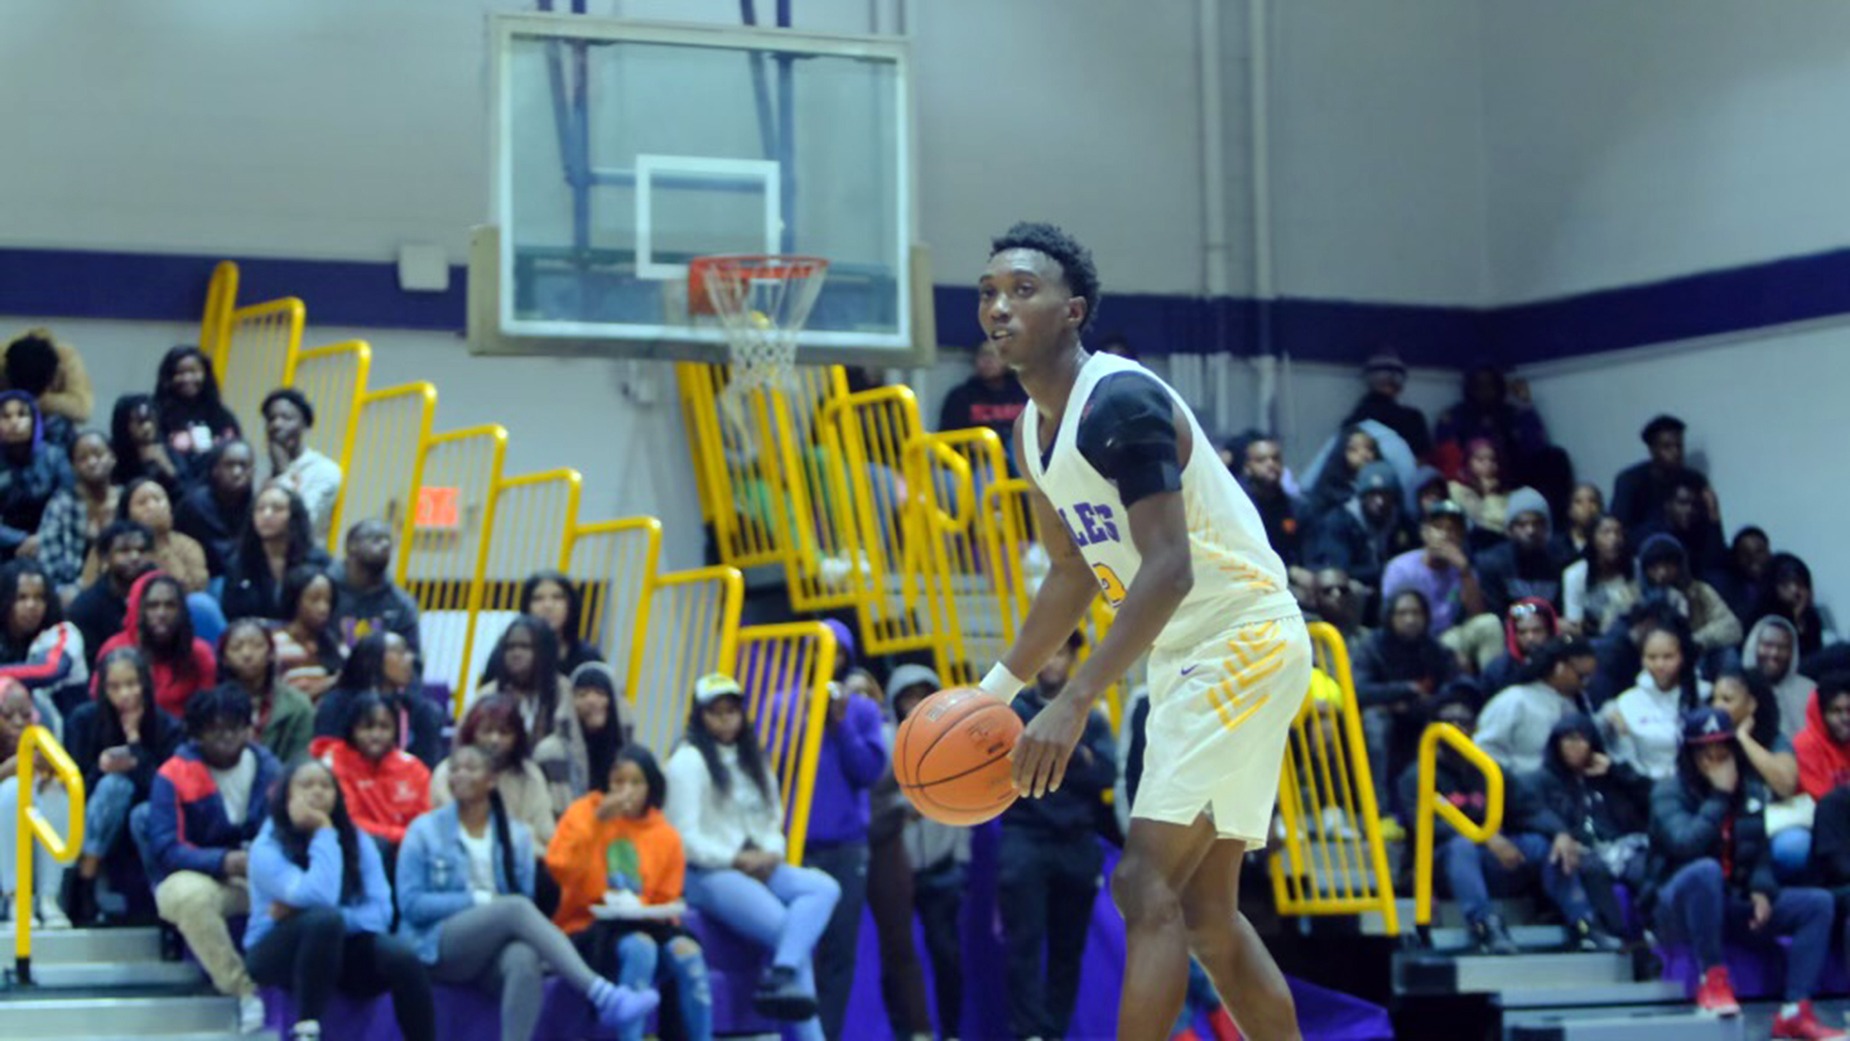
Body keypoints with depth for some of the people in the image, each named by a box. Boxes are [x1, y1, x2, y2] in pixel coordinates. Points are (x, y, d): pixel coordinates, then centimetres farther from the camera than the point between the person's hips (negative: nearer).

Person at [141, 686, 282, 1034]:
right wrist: (226, 861, -29)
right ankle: (243, 991, -28)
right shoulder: (175, 775, -10)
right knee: (192, 895, -40)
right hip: (192, 877, -3)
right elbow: (164, 848, -17)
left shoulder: (267, 768, 4)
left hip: (259, 877, 3)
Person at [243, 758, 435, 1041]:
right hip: (278, 955, -4)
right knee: (324, 918, -36)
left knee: (402, 956, -27)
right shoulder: (268, 848, -12)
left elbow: (380, 912, -11)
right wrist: (324, 834, -21)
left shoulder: (357, 841, 1)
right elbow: (319, 898, -29)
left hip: (340, 949, 4)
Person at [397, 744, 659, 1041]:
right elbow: (410, 903, -2)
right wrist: (477, 900, -11)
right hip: (438, 949, -2)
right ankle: (603, 995, -45)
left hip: (495, 953, 2)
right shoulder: (425, 830, 7)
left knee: (524, 958, -37)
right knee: (516, 907, -32)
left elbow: (528, 894, 9)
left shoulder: (516, 835, 14)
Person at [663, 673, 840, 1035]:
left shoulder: (752, 760, 21)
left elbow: (773, 819, 20)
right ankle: (809, 1036, -22)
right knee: (787, 928, -24)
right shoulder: (688, 761, -2)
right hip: (706, 874, -7)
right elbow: (684, 838, -9)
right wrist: (737, 859, -15)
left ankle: (781, 977, -40)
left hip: (758, 867, 7)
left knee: (824, 888, -22)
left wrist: (771, 853, -3)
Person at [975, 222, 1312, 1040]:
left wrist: (1074, 704, -32)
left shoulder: (1120, 403, -20)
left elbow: (1169, 569, -28)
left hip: (1245, 642, -10)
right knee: (1206, 909, 12)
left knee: (1147, 885, -17)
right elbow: (1075, 575, 22)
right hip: (1187, 658, 10)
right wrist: (996, 690, 13)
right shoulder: (1033, 433, 10)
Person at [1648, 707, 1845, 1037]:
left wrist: (1762, 890, -7)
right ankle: (1713, 979, -29)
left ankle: (1795, 1011, -22)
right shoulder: (1669, 792, -7)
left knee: (1818, 903, -11)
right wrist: (1720, 797, -19)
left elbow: (1761, 853, 14)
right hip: (1685, 906, -6)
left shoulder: (1751, 791, 10)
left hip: (1733, 905, 6)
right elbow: (1685, 843, -25)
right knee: (1706, 870, -40)